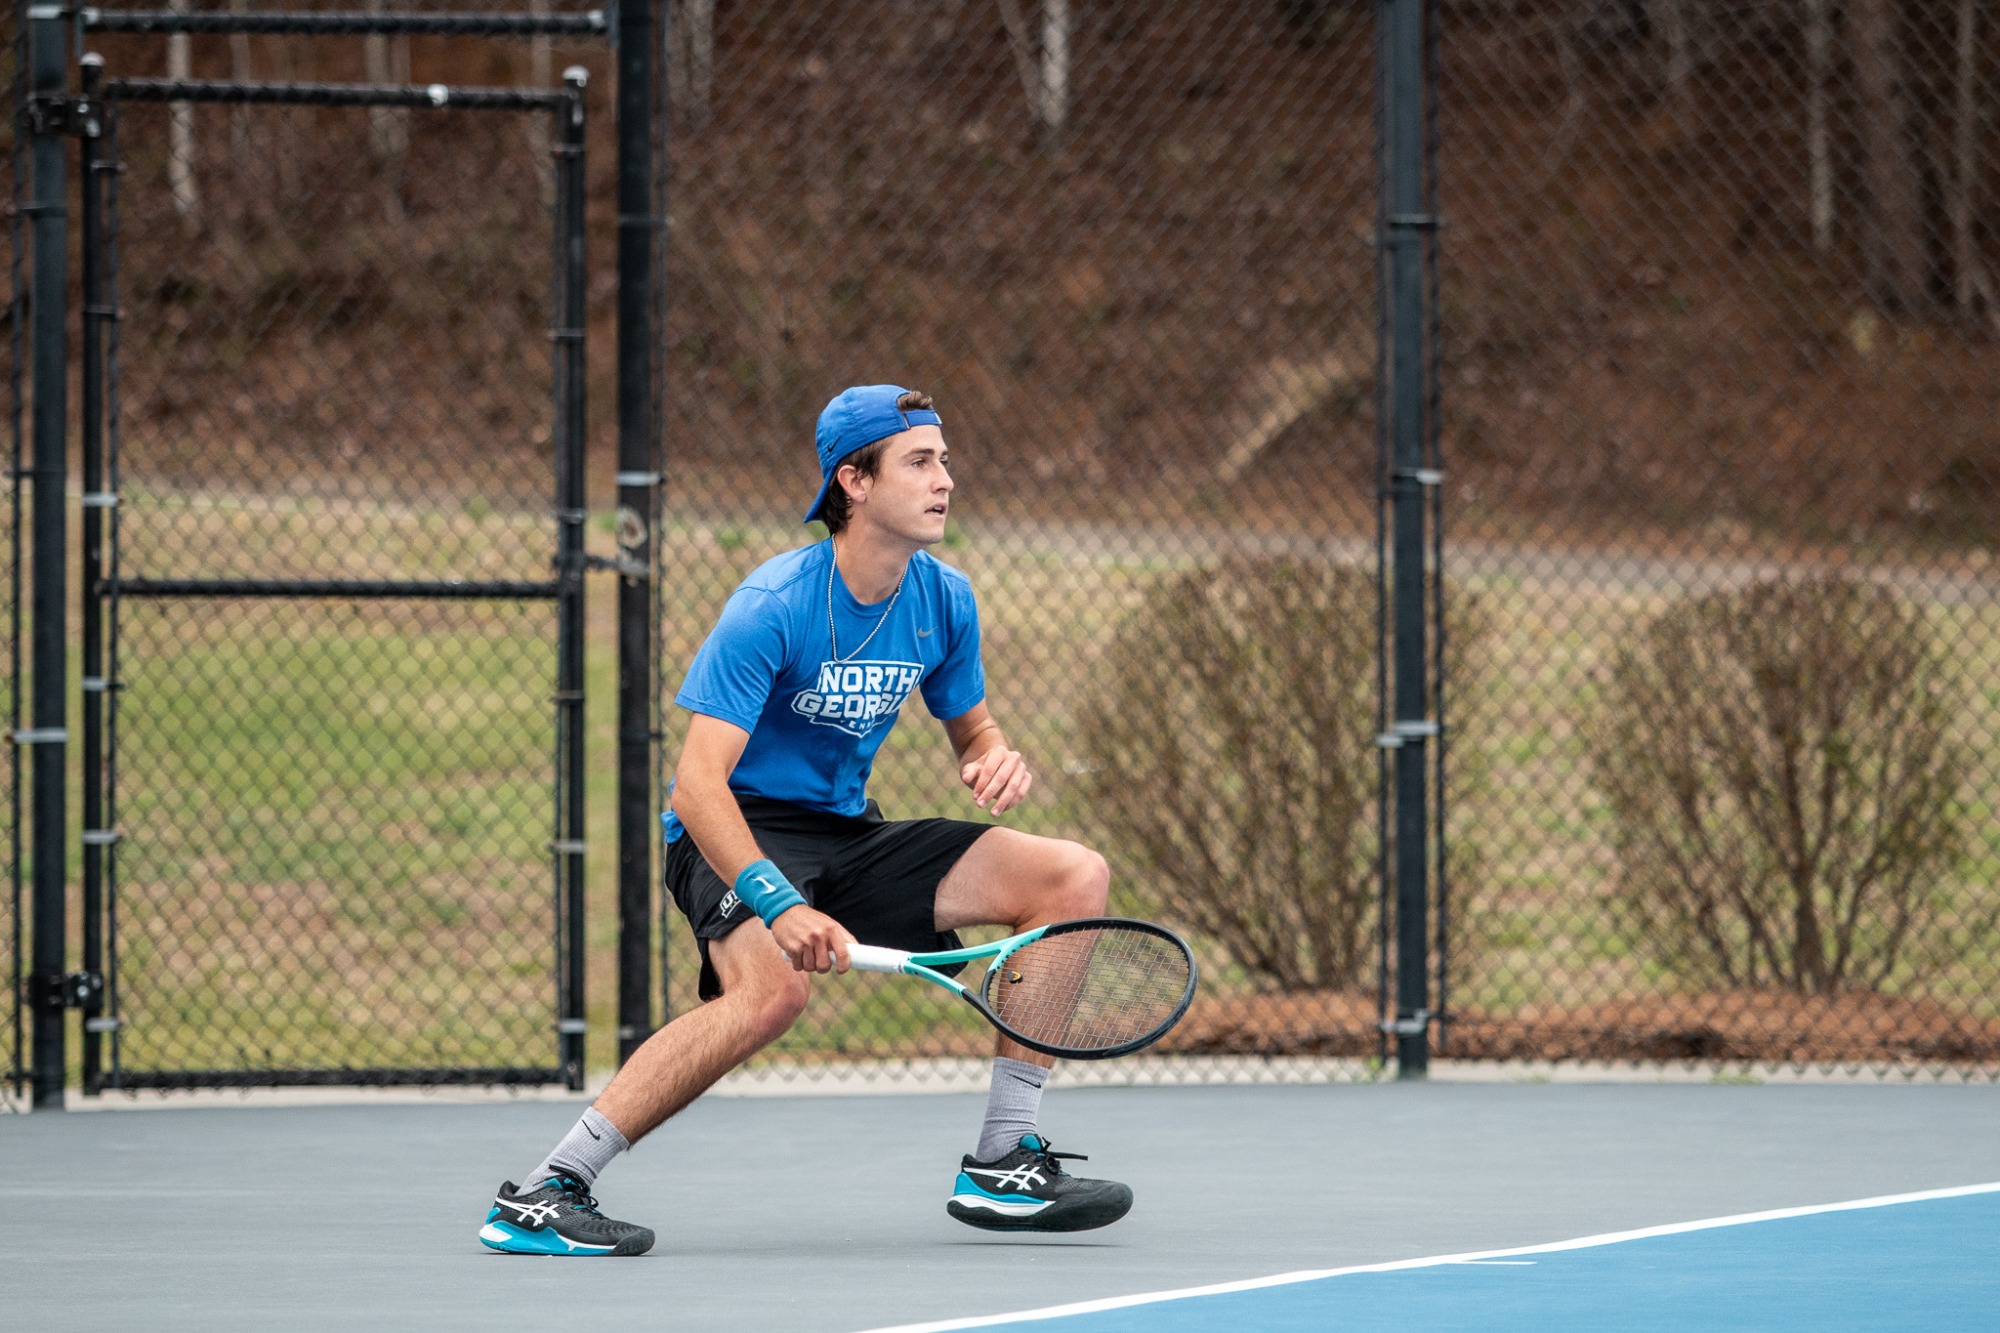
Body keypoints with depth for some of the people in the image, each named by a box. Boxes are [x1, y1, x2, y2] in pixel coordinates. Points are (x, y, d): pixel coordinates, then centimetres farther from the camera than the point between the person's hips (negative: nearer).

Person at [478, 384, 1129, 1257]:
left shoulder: (943, 599, 1)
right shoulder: (774, 607, -20)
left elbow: (972, 729, 19)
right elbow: (697, 784, -26)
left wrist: (995, 761, -8)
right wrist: (779, 906, -40)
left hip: (846, 833, 7)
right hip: (739, 835, -7)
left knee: (1074, 877, -5)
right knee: (772, 988, -39)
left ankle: (1002, 1165, -2)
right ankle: (543, 1193, -33)